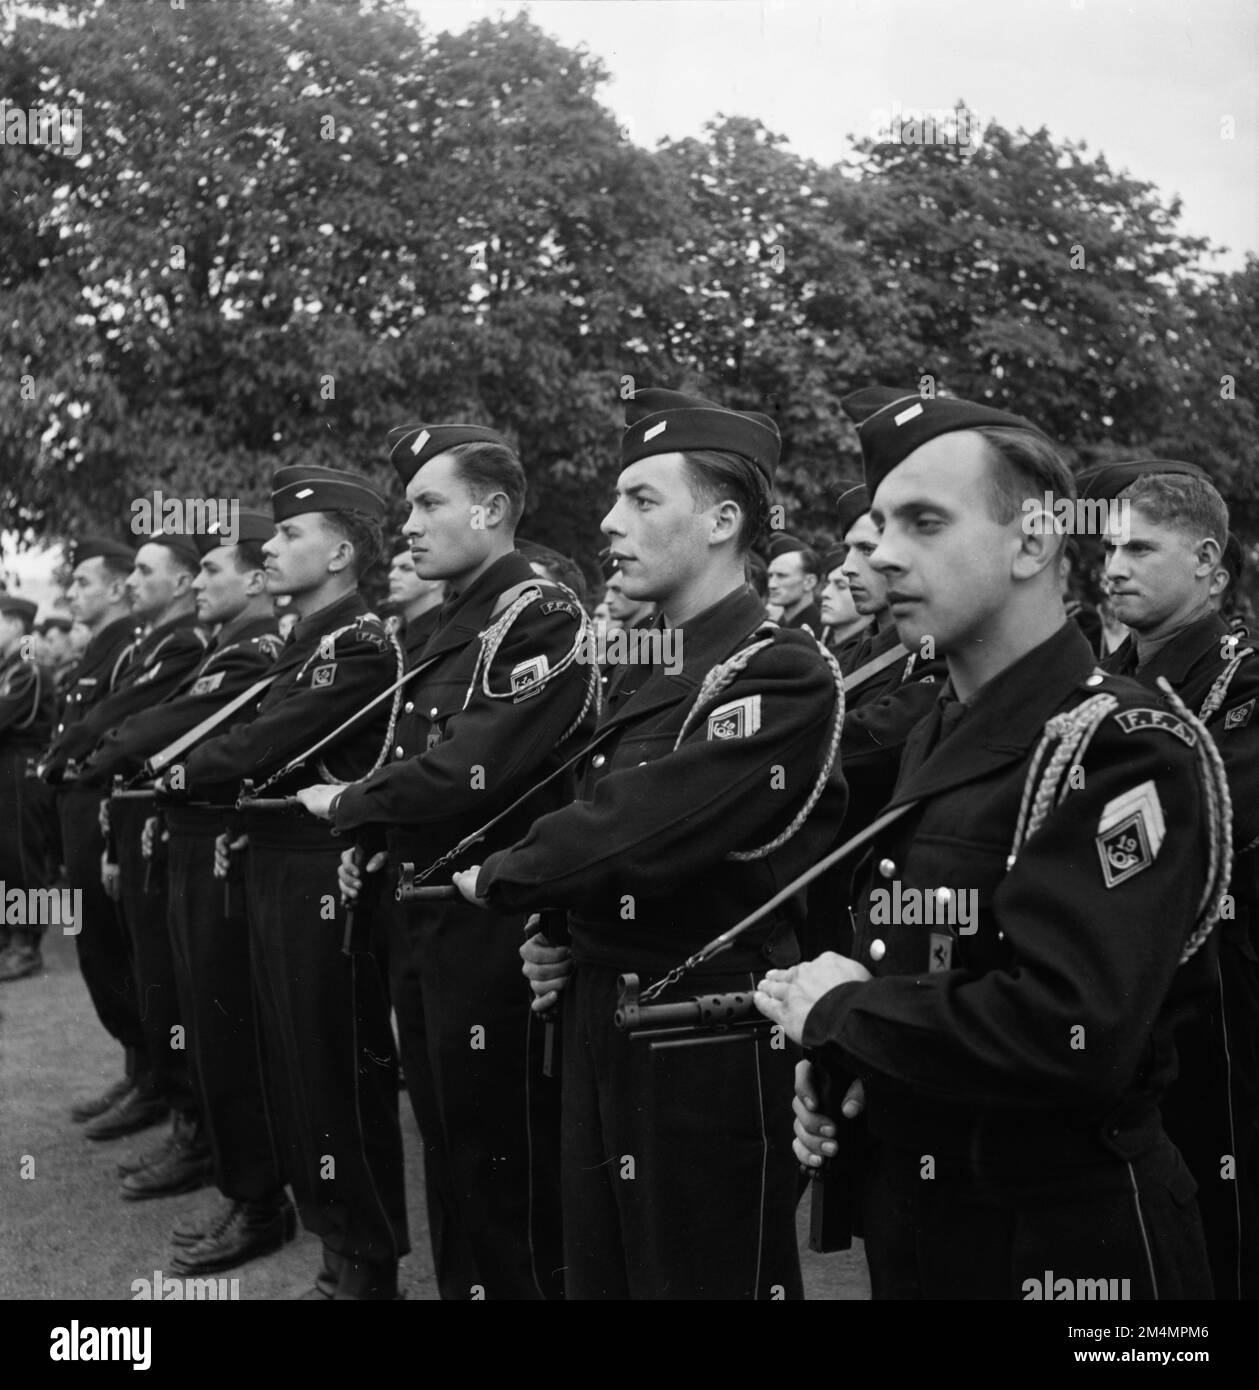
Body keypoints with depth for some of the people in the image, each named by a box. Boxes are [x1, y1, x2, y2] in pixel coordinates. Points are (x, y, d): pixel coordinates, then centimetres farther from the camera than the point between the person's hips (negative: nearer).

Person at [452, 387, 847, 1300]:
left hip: (714, 1049, -8)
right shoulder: (646, 673, 11)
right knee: (600, 1269, 19)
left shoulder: (784, 674, -17)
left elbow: (642, 832, -25)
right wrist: (552, 935, 1)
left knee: (704, 1276, 6)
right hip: (602, 1026, 8)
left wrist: (497, 879, -10)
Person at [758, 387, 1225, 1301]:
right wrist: (840, 1066, -1)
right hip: (914, 1227, 8)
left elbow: (1071, 1035, -30)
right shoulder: (935, 742, 8)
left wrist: (840, 1011, -17)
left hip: (1066, 1245, -7)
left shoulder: (1125, 745, -19)